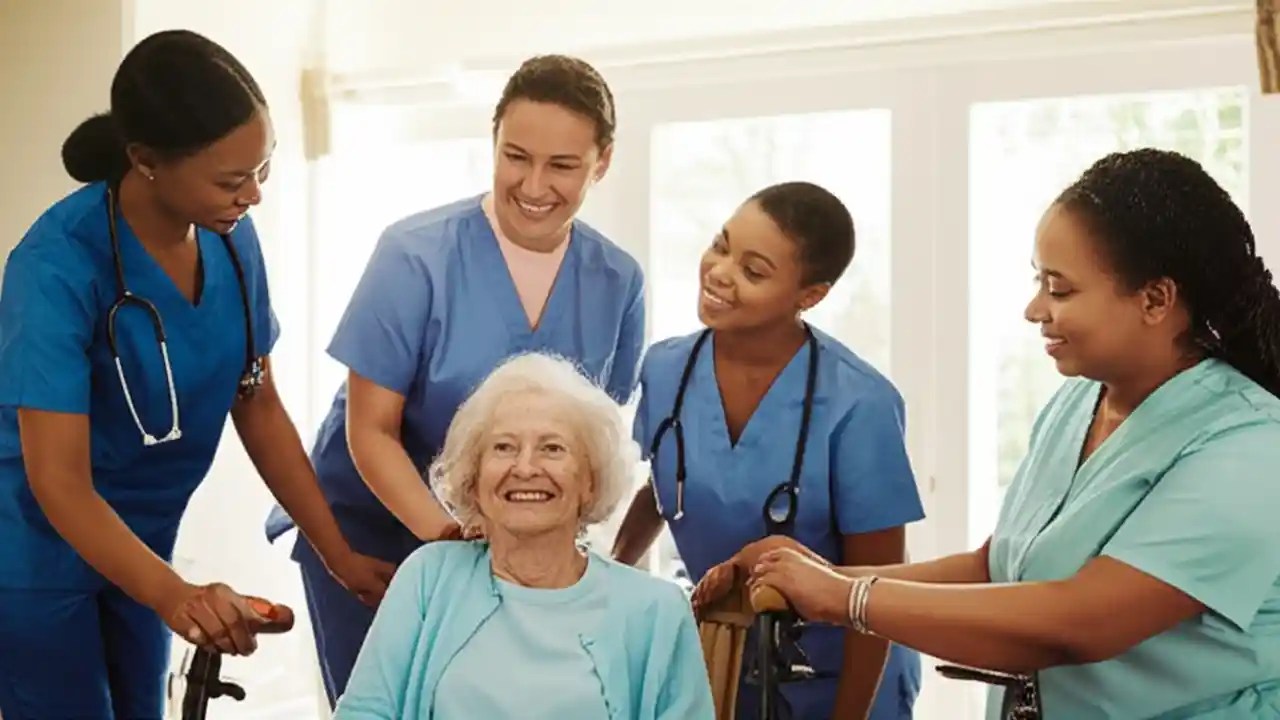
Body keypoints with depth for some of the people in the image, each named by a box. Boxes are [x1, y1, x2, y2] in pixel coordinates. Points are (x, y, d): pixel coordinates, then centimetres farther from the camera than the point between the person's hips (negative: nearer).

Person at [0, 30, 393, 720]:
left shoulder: (231, 237, -11)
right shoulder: (59, 266, -29)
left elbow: (257, 405, 0)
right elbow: (59, 483, -29)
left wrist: (340, 555, -2)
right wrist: (172, 595, -43)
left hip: (141, 538, 6)